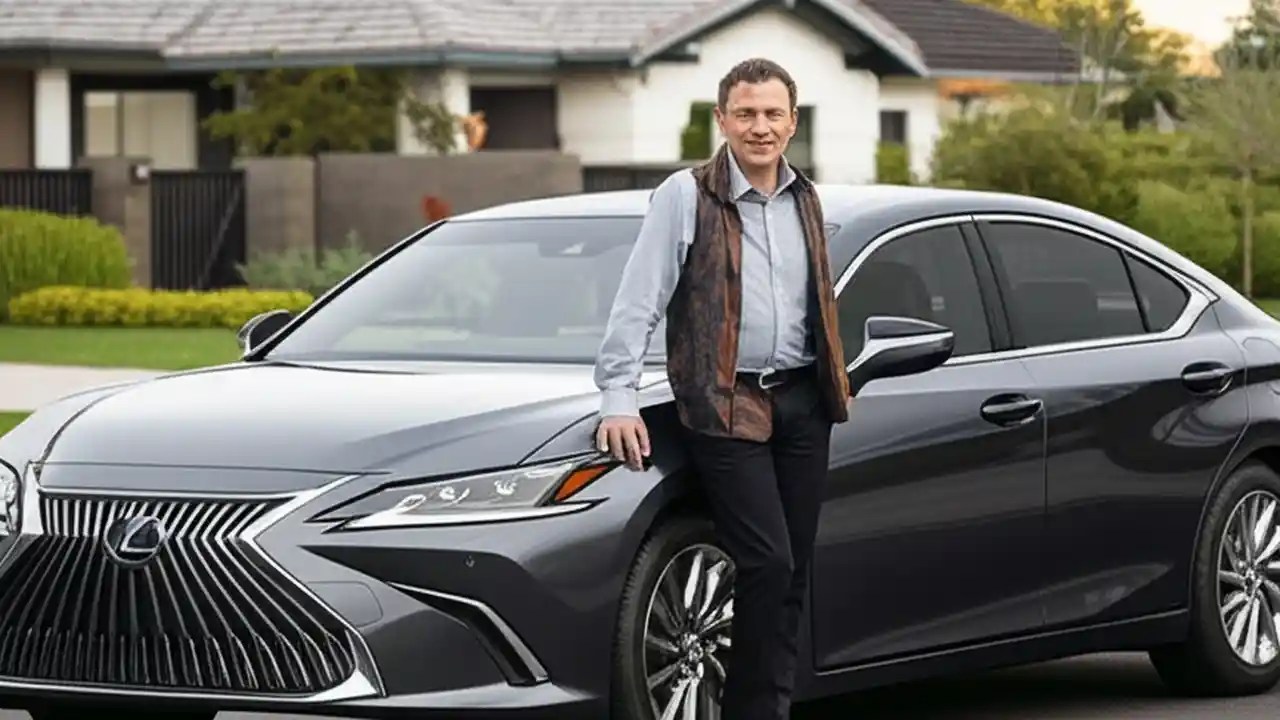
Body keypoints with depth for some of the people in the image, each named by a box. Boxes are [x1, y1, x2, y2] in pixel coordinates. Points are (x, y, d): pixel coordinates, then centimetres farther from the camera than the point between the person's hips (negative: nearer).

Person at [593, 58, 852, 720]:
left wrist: (836, 381, 24)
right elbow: (638, 301, -7)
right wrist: (618, 399, -13)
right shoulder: (685, 196, -5)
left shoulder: (804, 200, 13)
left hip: (801, 400, 6)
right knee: (767, 562, -14)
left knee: (793, 572, 5)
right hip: (724, 405, -6)